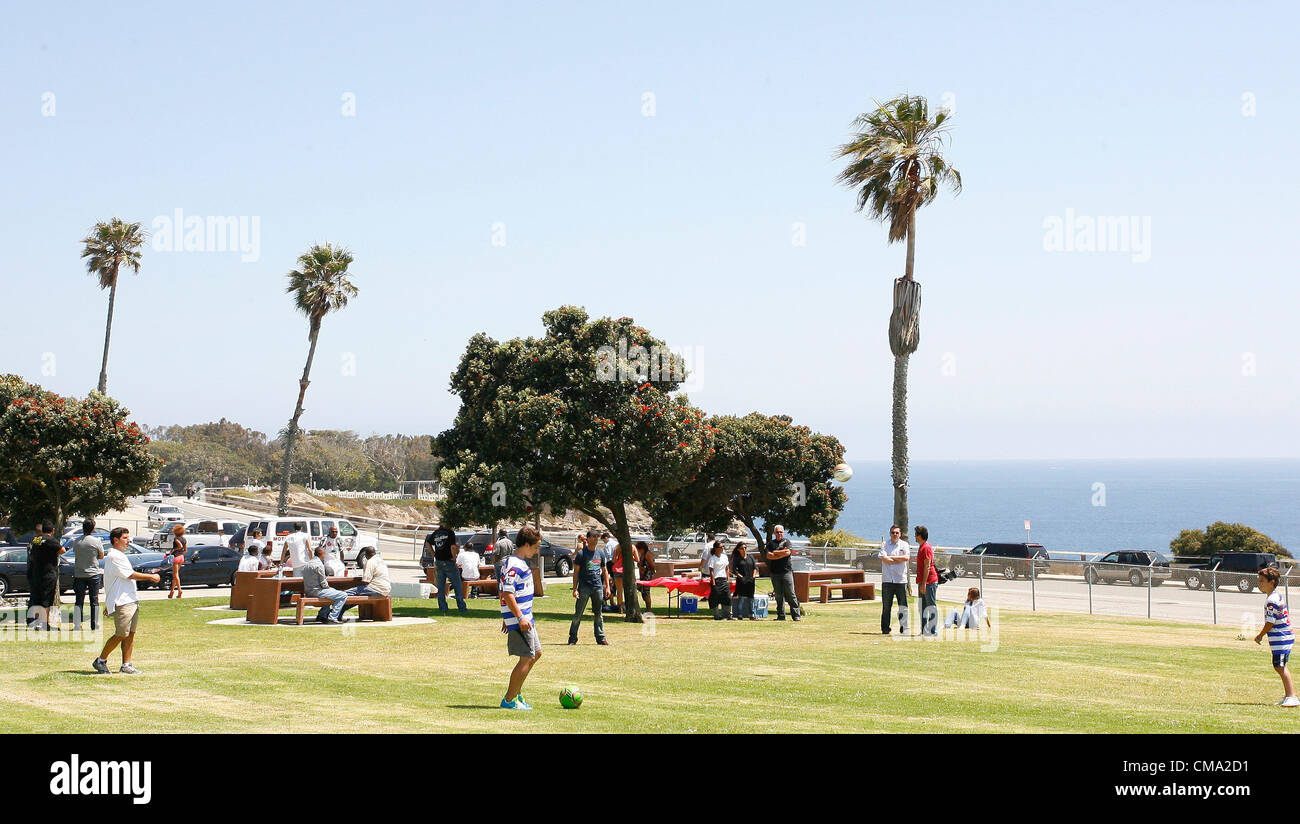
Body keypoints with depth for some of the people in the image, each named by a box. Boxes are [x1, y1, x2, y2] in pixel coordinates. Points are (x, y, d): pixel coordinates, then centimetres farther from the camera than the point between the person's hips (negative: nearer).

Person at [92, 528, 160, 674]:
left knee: (131, 633, 5)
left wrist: (109, 603, 29)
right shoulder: (114, 556, -11)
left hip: (131, 600, 10)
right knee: (121, 634, -9)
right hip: (121, 603, -10)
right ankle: (100, 661, 2)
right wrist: (151, 577, -4)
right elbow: (130, 575, -14)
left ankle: (126, 665, 5)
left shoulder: (120, 555, 22)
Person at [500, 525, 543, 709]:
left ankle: (516, 692, 22)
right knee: (527, 658, -6)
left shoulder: (519, 563, 15)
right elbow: (507, 594, -24)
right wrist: (520, 617, -24)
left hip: (525, 618, 11)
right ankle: (509, 700, 1)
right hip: (519, 620, -11)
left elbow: (505, 593, 22)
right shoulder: (514, 565, -17)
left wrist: (507, 618, 25)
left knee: (536, 653, 17)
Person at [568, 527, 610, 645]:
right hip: (584, 586, -4)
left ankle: (601, 638, 15)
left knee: (599, 614, 9)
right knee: (578, 614, -1)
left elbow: (604, 570, 17)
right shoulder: (581, 553, -5)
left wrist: (607, 587, 11)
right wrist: (575, 589, -11)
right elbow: (576, 572, -5)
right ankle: (572, 637, 7)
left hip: (598, 587, 4)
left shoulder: (600, 552, 10)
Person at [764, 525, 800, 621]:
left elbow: (788, 552, -10)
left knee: (791, 594, -6)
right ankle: (781, 616, 8)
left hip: (786, 571, -3)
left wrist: (775, 553, -3)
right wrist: (782, 552, -7)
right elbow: (768, 556, -1)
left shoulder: (786, 542, 8)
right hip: (775, 572, 3)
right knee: (778, 595, 4)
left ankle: (796, 615, -5)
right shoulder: (771, 543, 13)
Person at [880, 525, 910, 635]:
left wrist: (891, 557, -6)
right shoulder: (884, 544, 6)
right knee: (886, 606, 2)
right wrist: (899, 560, -6)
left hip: (901, 579, 0)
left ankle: (904, 628, 4)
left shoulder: (904, 545, 8)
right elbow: (884, 559, -8)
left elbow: (906, 557, -9)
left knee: (903, 606, -1)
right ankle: (885, 629, 7)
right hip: (887, 579, 0)